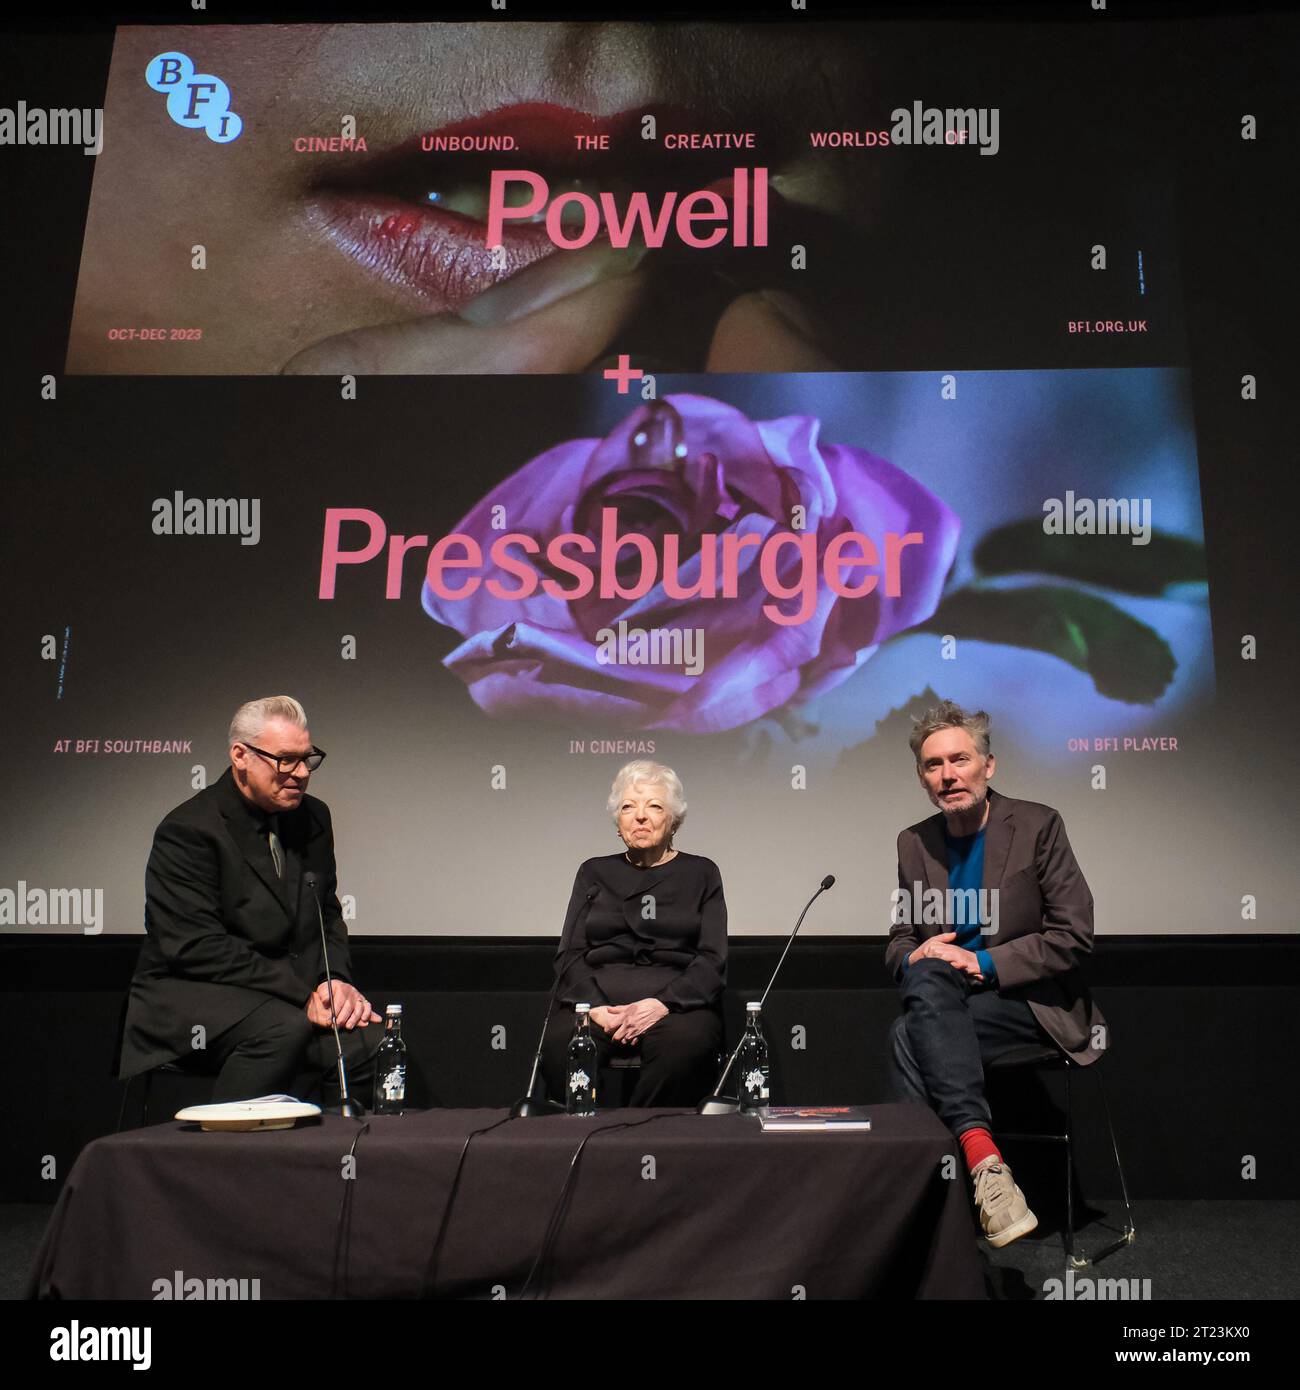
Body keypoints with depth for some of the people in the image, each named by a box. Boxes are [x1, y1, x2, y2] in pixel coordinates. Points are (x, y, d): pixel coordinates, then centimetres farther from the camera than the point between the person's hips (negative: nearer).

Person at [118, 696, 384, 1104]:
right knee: (285, 1029, -34)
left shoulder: (313, 818, 9)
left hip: (290, 999, 6)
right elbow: (196, 948, -19)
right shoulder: (188, 830, -13)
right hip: (186, 992, -5)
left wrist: (337, 980, -8)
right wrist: (302, 993, -21)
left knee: (372, 1047, -21)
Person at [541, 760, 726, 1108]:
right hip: (596, 1000, 1)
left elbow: (712, 960, 4)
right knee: (560, 1047, -33)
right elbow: (569, 955, 11)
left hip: (676, 1004, -1)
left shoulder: (700, 873, 14)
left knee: (685, 1046, -37)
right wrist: (597, 1008, -9)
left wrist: (662, 1004, -14)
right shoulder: (594, 873, 20)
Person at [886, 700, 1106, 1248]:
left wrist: (983, 963, -15)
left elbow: (1074, 936, -9)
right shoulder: (915, 842, 9)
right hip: (946, 1002, 4)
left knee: (909, 1035, -28)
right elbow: (899, 940, 13)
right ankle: (981, 1152, -35)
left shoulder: (1037, 825, -4)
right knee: (927, 975, -31)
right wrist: (914, 956, -11)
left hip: (1032, 1002, -4)